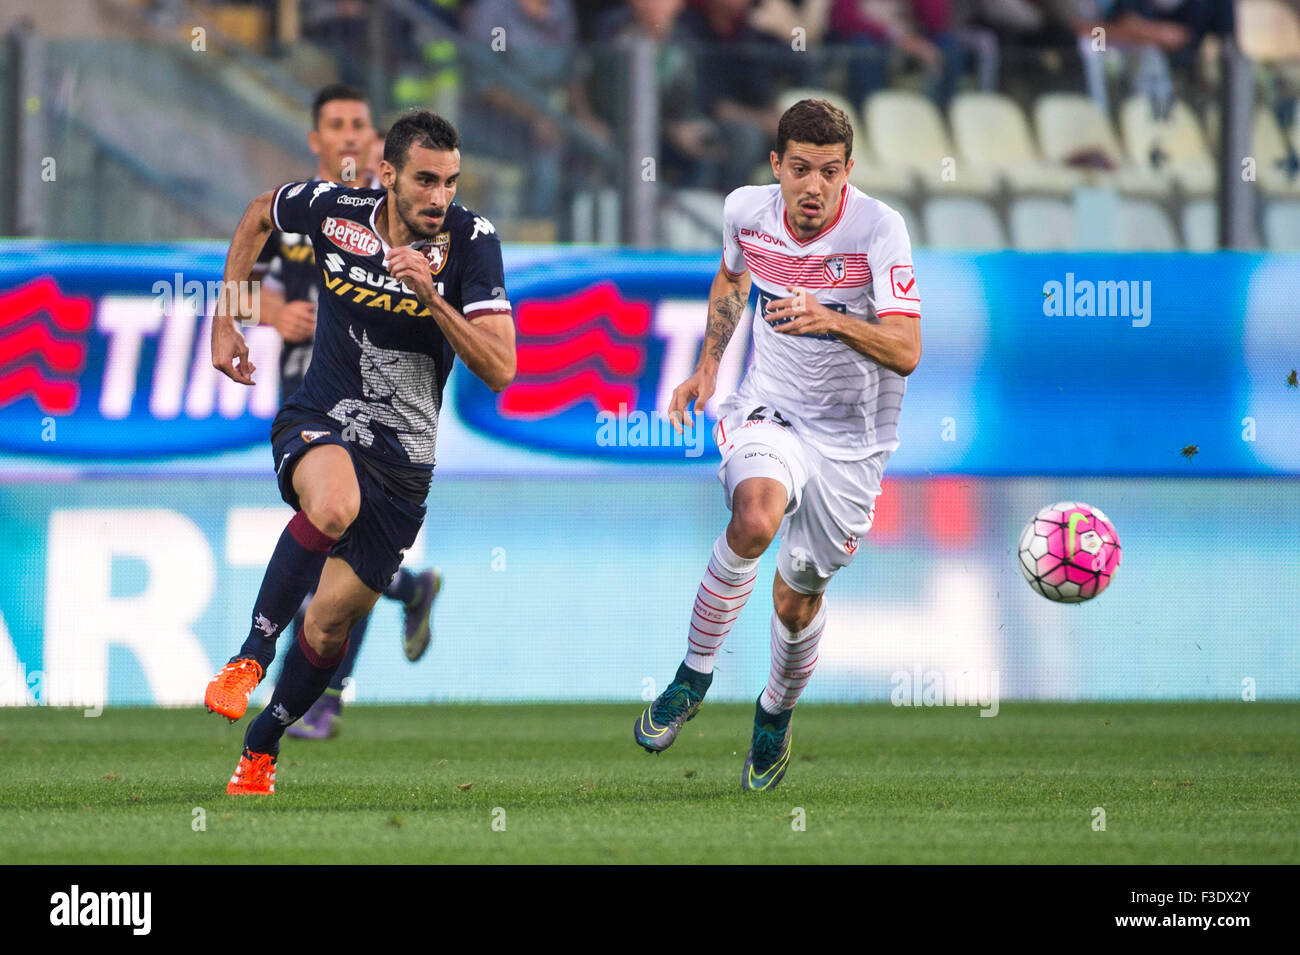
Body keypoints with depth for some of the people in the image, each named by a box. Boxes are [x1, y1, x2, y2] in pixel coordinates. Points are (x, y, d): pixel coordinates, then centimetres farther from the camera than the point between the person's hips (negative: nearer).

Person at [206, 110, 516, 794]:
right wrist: (223, 320, 11)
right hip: (319, 426, -1)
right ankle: (251, 654, -25)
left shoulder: (471, 242, -15)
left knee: (327, 628, 5)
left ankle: (261, 748, 30)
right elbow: (259, 215, 13)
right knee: (332, 506, -38)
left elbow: (499, 369, -21)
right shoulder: (332, 210, -11)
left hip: (403, 459, 1)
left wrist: (433, 296, -34)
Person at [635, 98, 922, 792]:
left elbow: (906, 351, -28)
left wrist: (833, 320, -44)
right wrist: (707, 364, 12)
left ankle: (775, 716, 40)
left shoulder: (878, 228, -21)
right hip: (768, 412, 1)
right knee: (755, 518, -32)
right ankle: (693, 676, -15)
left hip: (851, 440, -1)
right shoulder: (747, 212, -8)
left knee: (798, 599, 8)